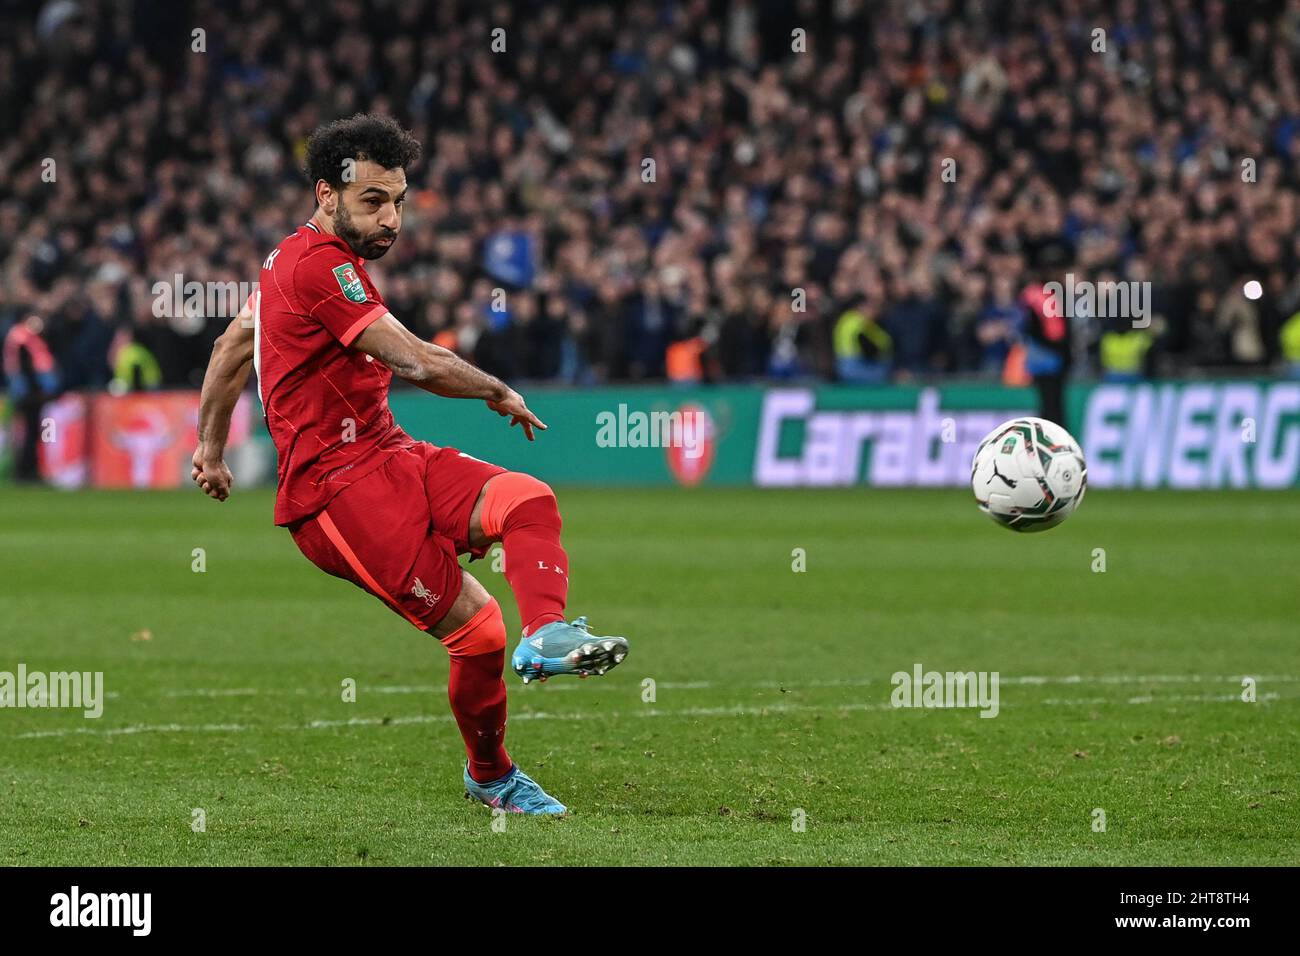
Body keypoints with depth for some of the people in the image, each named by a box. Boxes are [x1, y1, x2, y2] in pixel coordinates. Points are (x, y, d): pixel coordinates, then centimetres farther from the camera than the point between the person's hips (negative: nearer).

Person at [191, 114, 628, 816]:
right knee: (476, 629, -12)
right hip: (339, 488, -10)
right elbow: (418, 364, -19)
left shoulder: (291, 259, 19)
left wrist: (211, 448, 42)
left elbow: (231, 345, 33)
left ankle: (545, 636, -36)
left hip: (390, 458, 10)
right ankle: (490, 776, 8)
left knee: (529, 499, -16)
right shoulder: (321, 266, -15)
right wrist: (500, 393, -1)